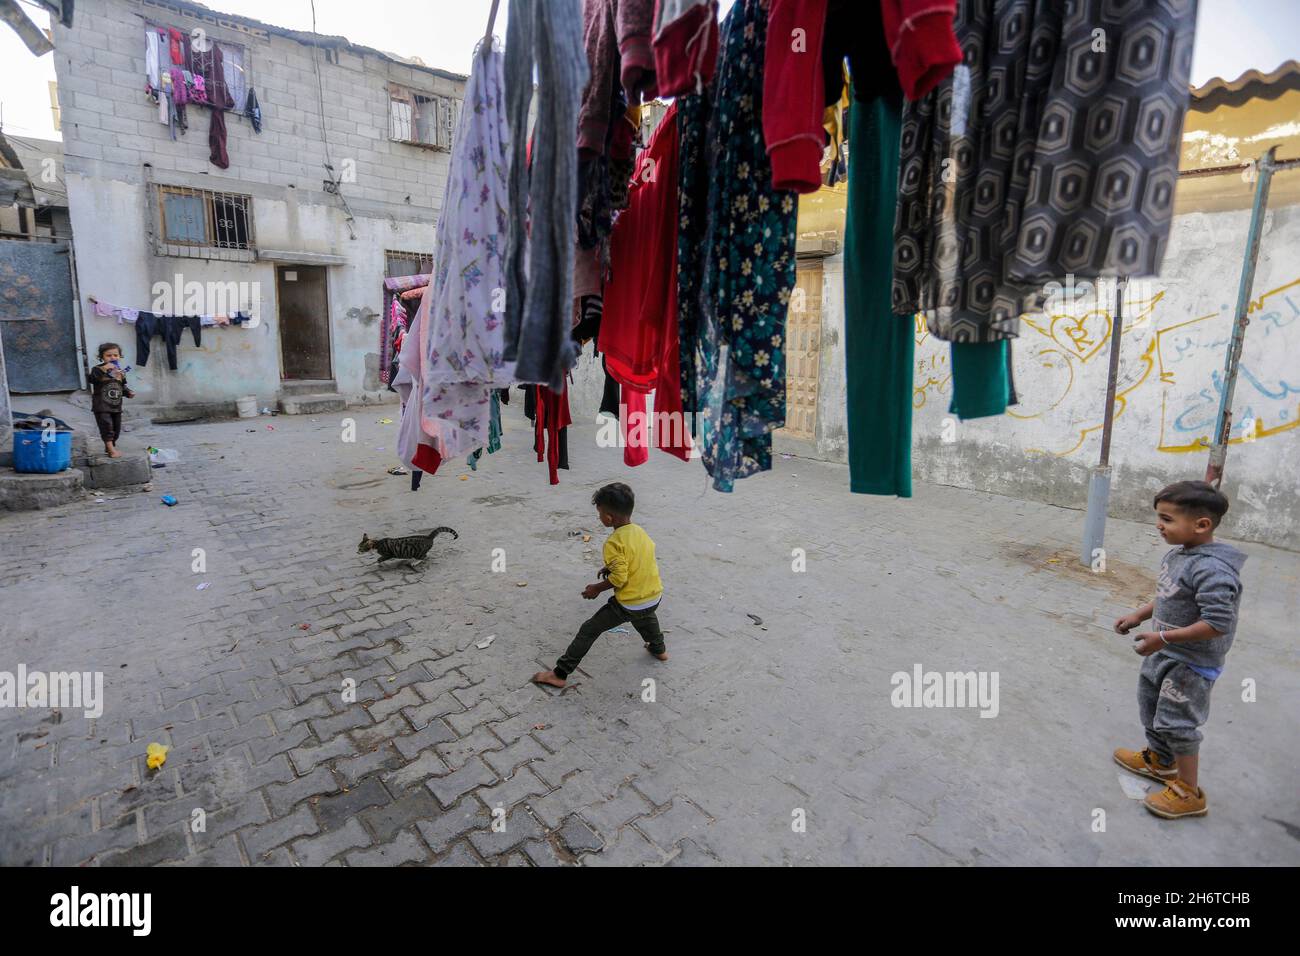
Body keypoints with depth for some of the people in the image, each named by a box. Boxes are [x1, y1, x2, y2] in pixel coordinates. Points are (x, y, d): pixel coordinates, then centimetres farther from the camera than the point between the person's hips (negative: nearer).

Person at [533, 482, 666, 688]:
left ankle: (560, 674, 10)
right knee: (646, 616, 41)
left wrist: (597, 588, -7)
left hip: (629, 605, -7)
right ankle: (659, 649, 58)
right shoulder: (640, 531, 1)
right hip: (655, 598, 7)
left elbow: (619, 578, -22)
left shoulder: (614, 543, -20)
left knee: (588, 631, 5)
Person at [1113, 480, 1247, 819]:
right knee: (1152, 705, 25)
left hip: (1190, 662, -10)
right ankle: (1158, 759, 48)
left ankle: (1189, 794, 21)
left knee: (1176, 722, 3)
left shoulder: (1211, 569, -30)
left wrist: (1163, 637, -30)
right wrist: (1138, 615, 7)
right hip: (1165, 654, 10)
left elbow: (1218, 622, -31)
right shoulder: (1178, 554, -1)